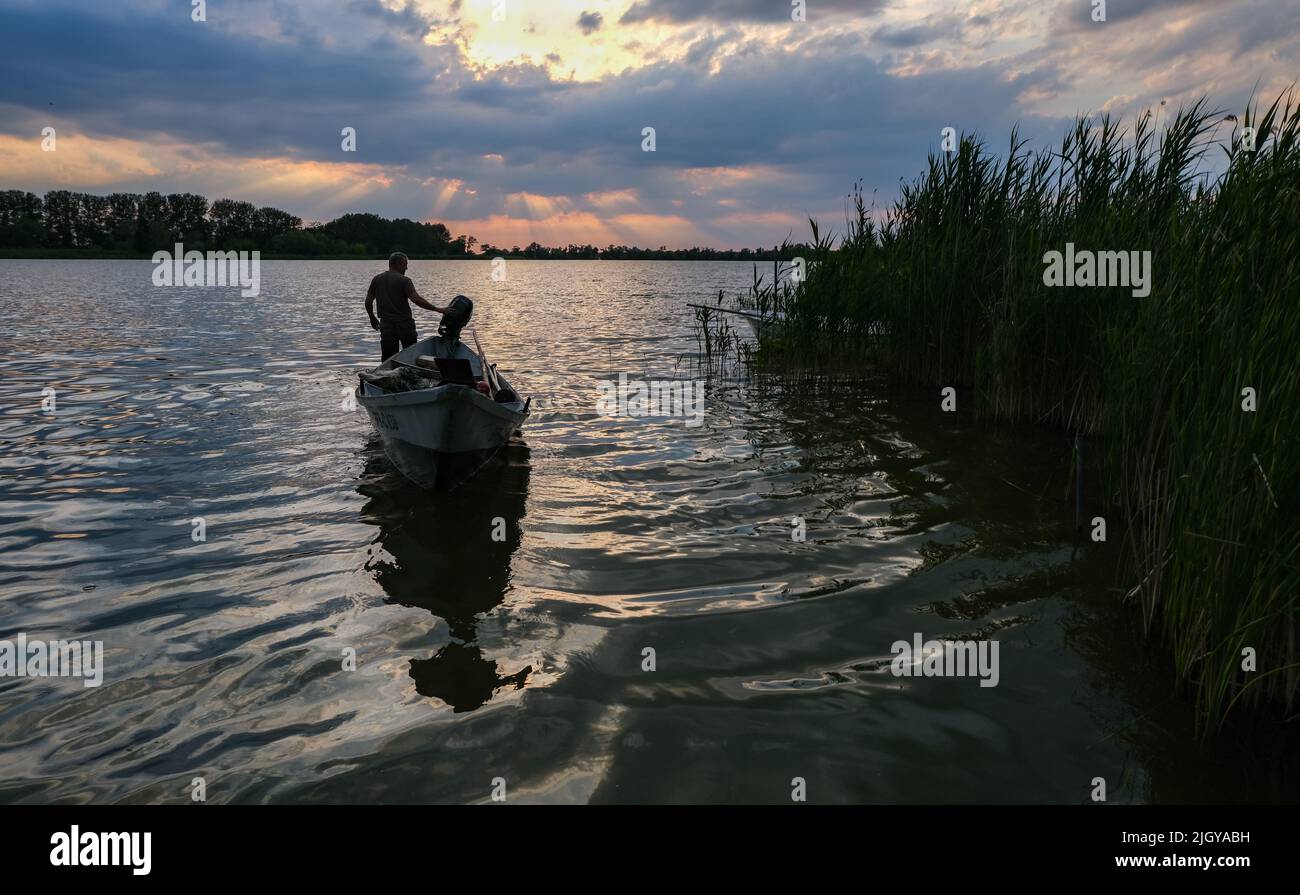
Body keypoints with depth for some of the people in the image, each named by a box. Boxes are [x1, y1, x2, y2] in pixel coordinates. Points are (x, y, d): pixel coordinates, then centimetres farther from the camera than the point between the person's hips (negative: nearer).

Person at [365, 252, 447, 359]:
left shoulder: (376, 280, 7)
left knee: (387, 359, 4)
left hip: (386, 325, 4)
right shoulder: (404, 280, -9)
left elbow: (368, 302, 9)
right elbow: (417, 299, -21)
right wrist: (438, 309, -20)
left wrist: (372, 318, 24)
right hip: (405, 324, -4)